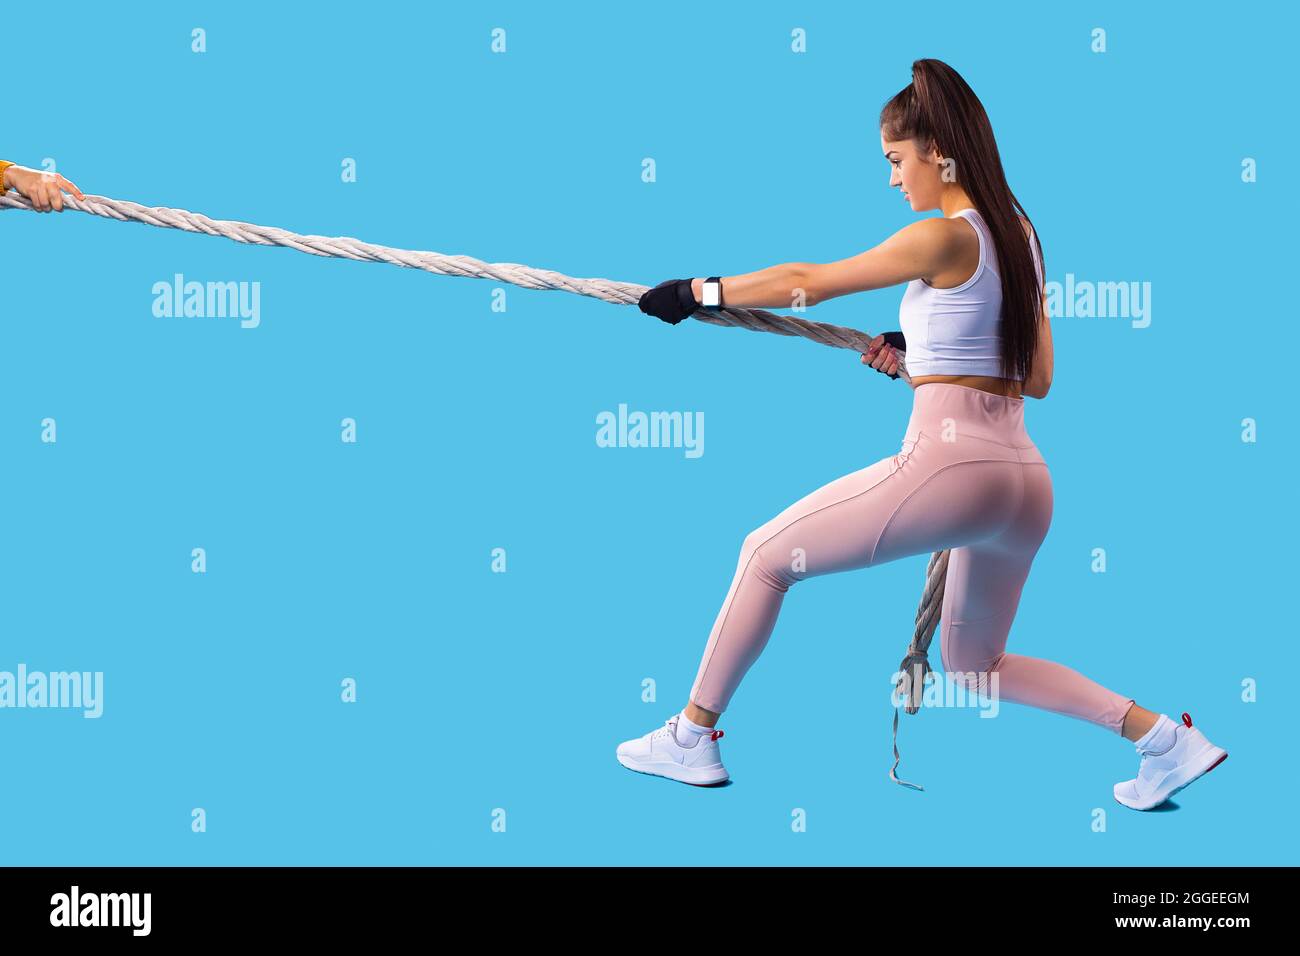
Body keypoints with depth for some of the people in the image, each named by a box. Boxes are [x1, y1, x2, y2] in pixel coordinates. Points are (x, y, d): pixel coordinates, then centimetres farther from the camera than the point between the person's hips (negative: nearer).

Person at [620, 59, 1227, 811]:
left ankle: (693, 738, 15)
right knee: (976, 669, 24)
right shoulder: (1018, 234, 14)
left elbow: (808, 282, -2)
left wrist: (698, 293, 9)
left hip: (947, 463, -8)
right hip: (1025, 478, 8)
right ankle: (1164, 737, 11)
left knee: (766, 555, 10)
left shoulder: (947, 238, -9)